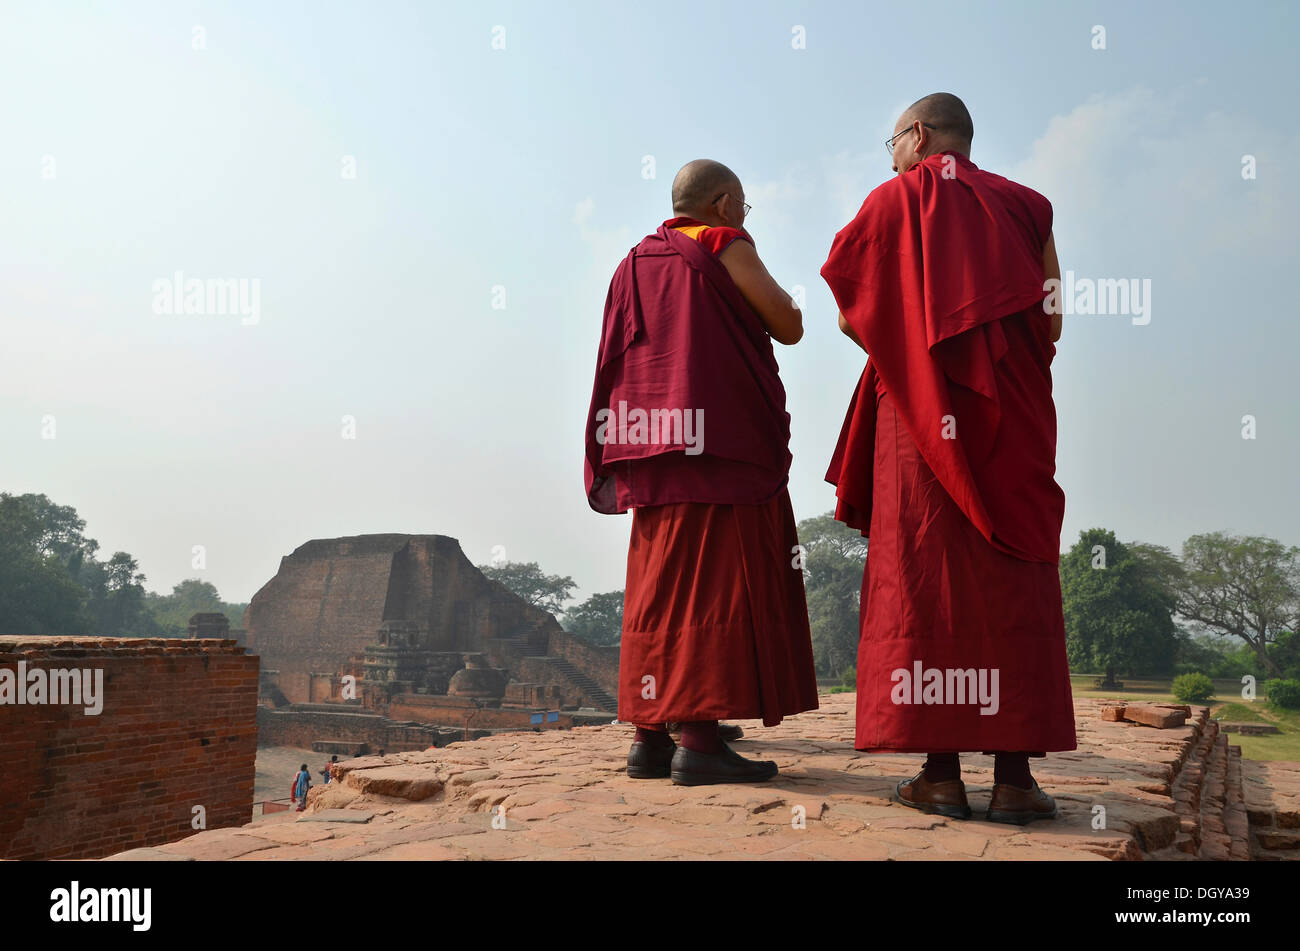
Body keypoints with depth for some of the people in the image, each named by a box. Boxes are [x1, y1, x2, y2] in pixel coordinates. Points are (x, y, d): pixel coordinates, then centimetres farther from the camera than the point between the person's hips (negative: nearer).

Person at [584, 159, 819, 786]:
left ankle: (650, 736, 7)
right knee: (717, 581, -8)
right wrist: (765, 292, 17)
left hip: (652, 439, 7)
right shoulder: (726, 247, 0)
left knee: (660, 584, 7)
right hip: (721, 439, -7)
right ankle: (699, 739, -13)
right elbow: (788, 327, -2)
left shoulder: (635, 263, 20)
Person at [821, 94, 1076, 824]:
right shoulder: (1024, 207, 13)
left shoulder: (894, 201, 6)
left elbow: (852, 316, 3)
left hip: (923, 418, -2)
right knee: (1012, 585, 2)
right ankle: (1015, 776, -2)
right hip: (1011, 420, 2)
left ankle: (942, 773, -4)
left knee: (926, 582, -2)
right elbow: (1050, 324, 9)